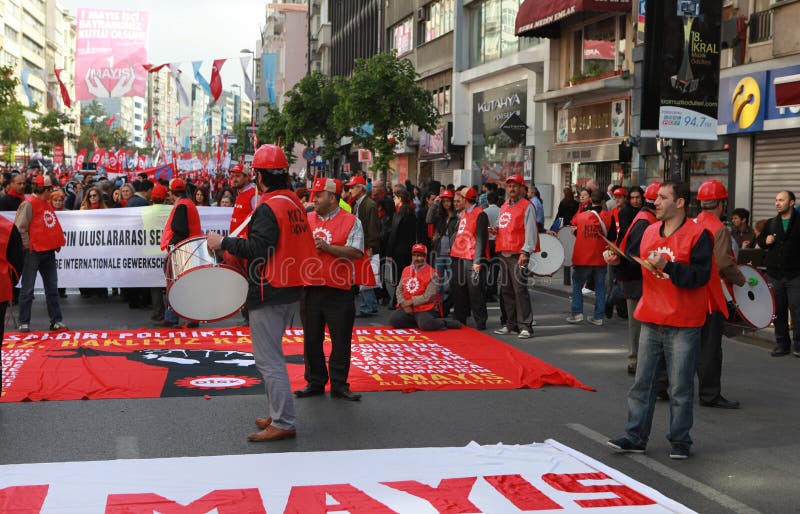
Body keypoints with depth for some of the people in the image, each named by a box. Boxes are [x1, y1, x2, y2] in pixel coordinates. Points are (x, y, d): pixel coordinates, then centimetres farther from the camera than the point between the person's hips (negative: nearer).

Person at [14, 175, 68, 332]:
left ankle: (56, 321, 12)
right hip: (33, 253, -8)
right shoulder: (28, 204, -10)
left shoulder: (47, 203, 15)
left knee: (52, 288, 8)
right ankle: (24, 323, 8)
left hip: (48, 251, 8)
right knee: (28, 290, 1)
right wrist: (27, 245, -13)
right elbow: (20, 228, -14)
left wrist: (58, 241, 12)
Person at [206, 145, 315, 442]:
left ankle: (284, 423, -2)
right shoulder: (295, 203, 11)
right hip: (291, 289, 10)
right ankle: (277, 415, 27)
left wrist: (223, 243, -14)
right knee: (272, 355, 20)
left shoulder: (268, 207, -17)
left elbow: (257, 249, -25)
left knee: (268, 359, -4)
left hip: (270, 293, -10)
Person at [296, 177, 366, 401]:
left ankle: (339, 385, 14)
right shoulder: (306, 219, 11)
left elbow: (356, 252, -14)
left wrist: (327, 247, -19)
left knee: (341, 341, 3)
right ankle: (315, 382, 22)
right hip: (310, 289, 4)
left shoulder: (351, 221, -2)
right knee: (311, 339, 10)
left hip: (339, 292, -4)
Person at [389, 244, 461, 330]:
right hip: (407, 309, 6)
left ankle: (444, 323, -6)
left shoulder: (432, 273, -5)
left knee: (425, 324, -34)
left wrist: (411, 302, -11)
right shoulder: (406, 270, 13)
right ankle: (419, 323, -6)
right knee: (393, 319, -20)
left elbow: (429, 296, -12)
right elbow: (399, 290, 12)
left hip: (425, 310, -6)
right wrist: (404, 304, -6)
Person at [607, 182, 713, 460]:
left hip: (683, 325, -6)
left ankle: (680, 441, 15)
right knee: (642, 382, 10)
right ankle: (635, 437, 17)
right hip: (651, 321, 6)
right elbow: (637, 269, 18)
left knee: (680, 387, 3)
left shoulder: (698, 234, -9)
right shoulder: (649, 232, 10)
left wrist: (667, 266, -27)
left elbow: (700, 275, -18)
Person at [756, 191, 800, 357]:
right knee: (778, 311, 10)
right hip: (774, 274, 4)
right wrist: (765, 241, 0)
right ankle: (782, 344, 20)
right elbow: (759, 240, 21)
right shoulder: (771, 223, 12)